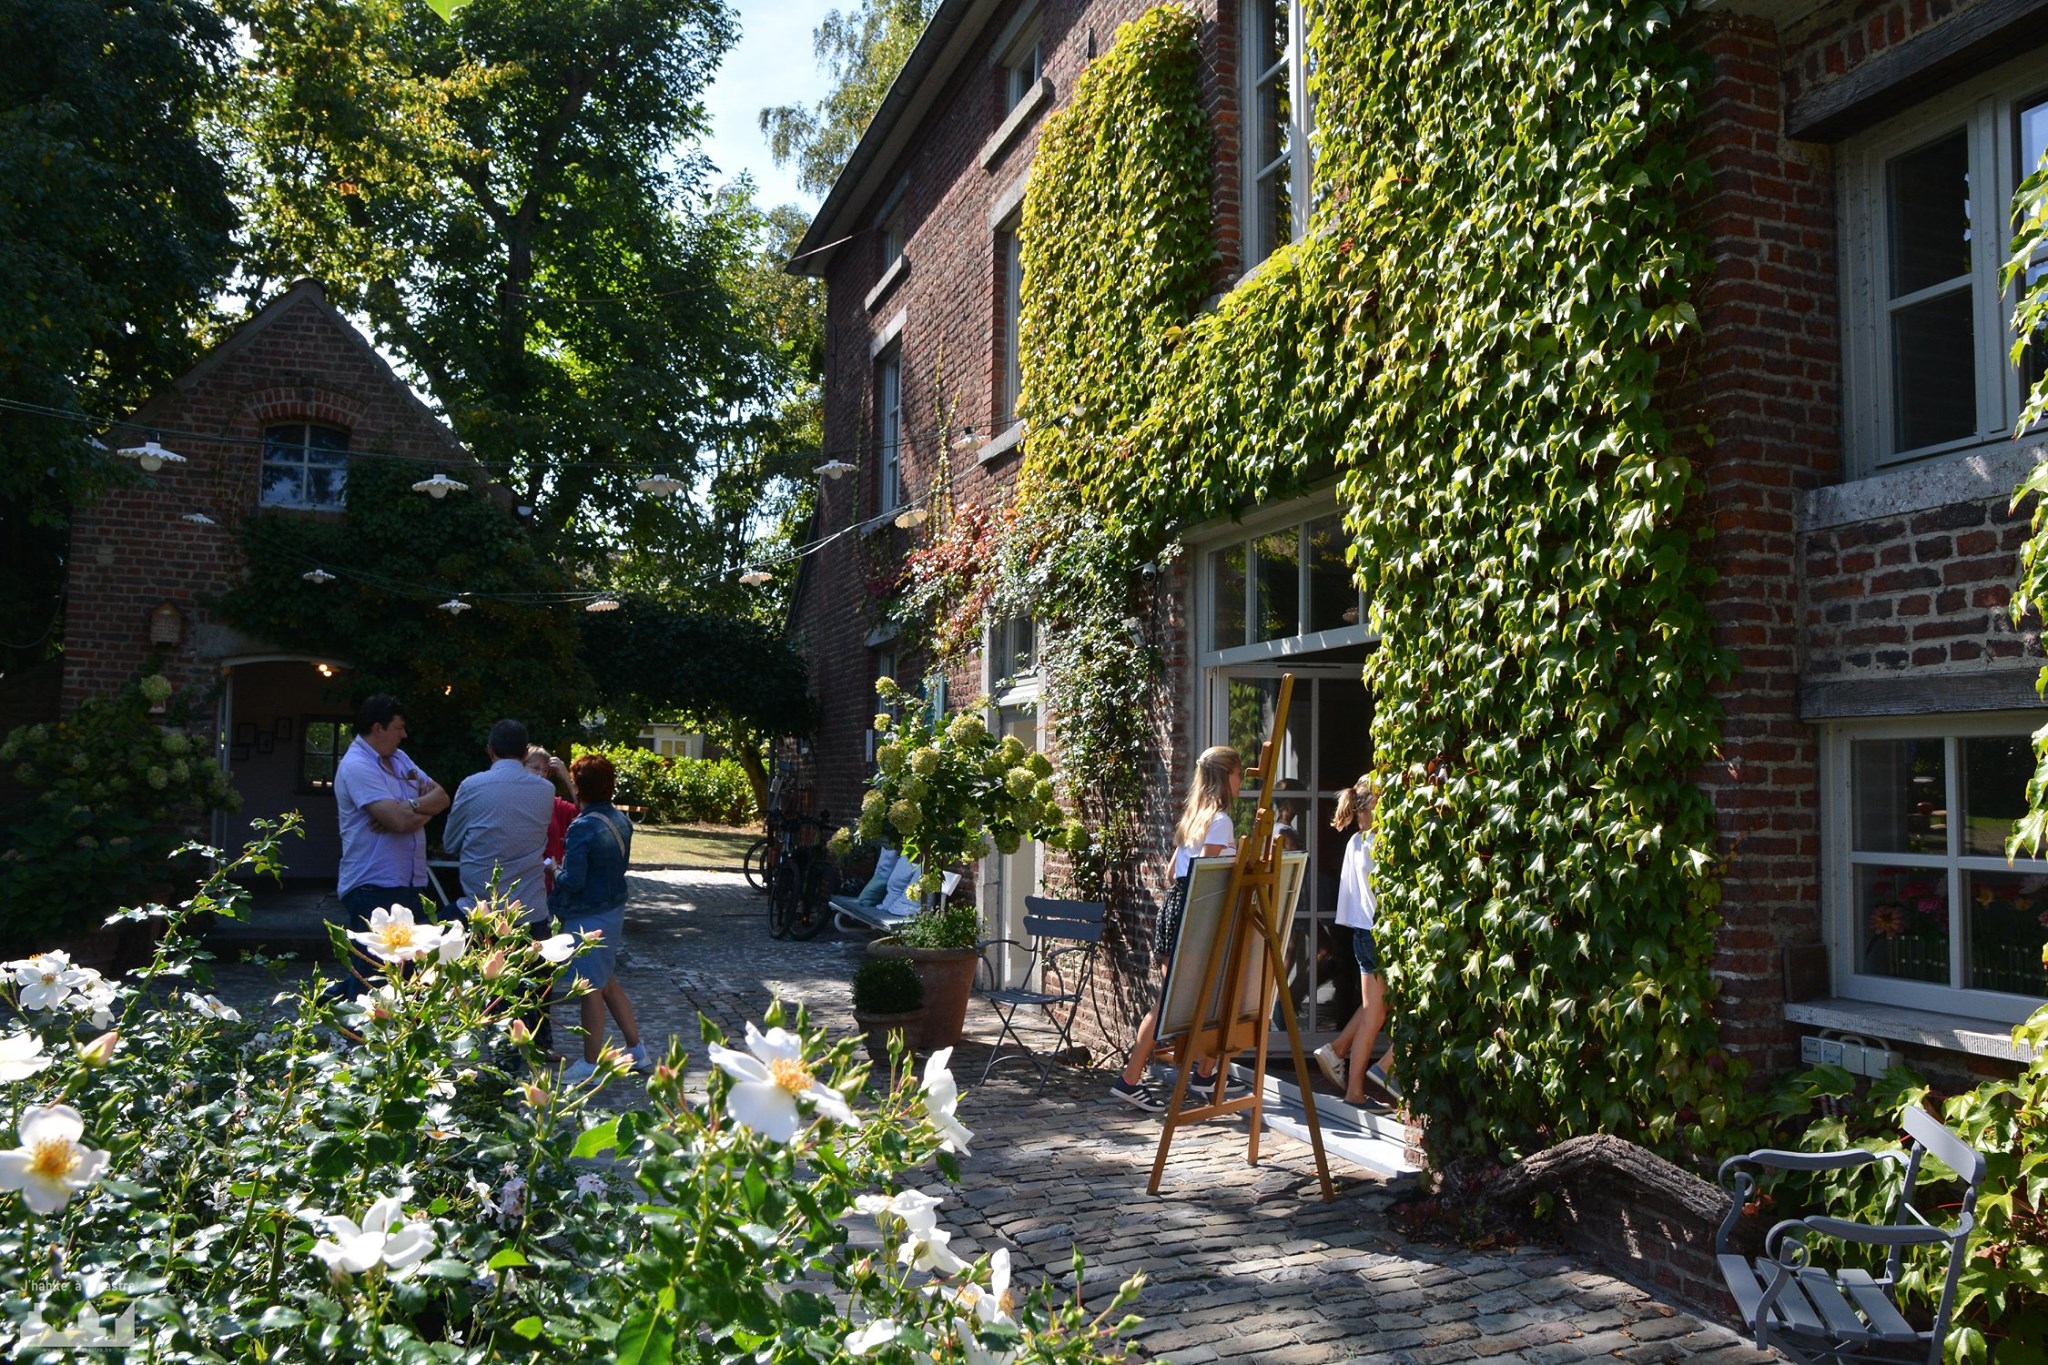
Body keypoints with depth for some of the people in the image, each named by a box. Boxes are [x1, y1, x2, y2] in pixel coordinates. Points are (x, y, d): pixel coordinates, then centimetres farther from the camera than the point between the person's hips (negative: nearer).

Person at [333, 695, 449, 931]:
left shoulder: (399, 758, 15)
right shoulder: (356, 766, -12)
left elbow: (441, 797, 8)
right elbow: (400, 820, -21)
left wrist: (412, 806, -12)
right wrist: (426, 808, -1)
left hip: (412, 884, 8)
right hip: (373, 888, -8)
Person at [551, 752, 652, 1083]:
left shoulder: (582, 828, -22)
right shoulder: (620, 820, 3)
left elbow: (572, 881, -24)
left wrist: (555, 872, -4)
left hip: (587, 919, -8)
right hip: (614, 910, 8)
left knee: (591, 989, 3)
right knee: (609, 984, 20)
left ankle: (590, 1064, 14)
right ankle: (637, 1051, 25)